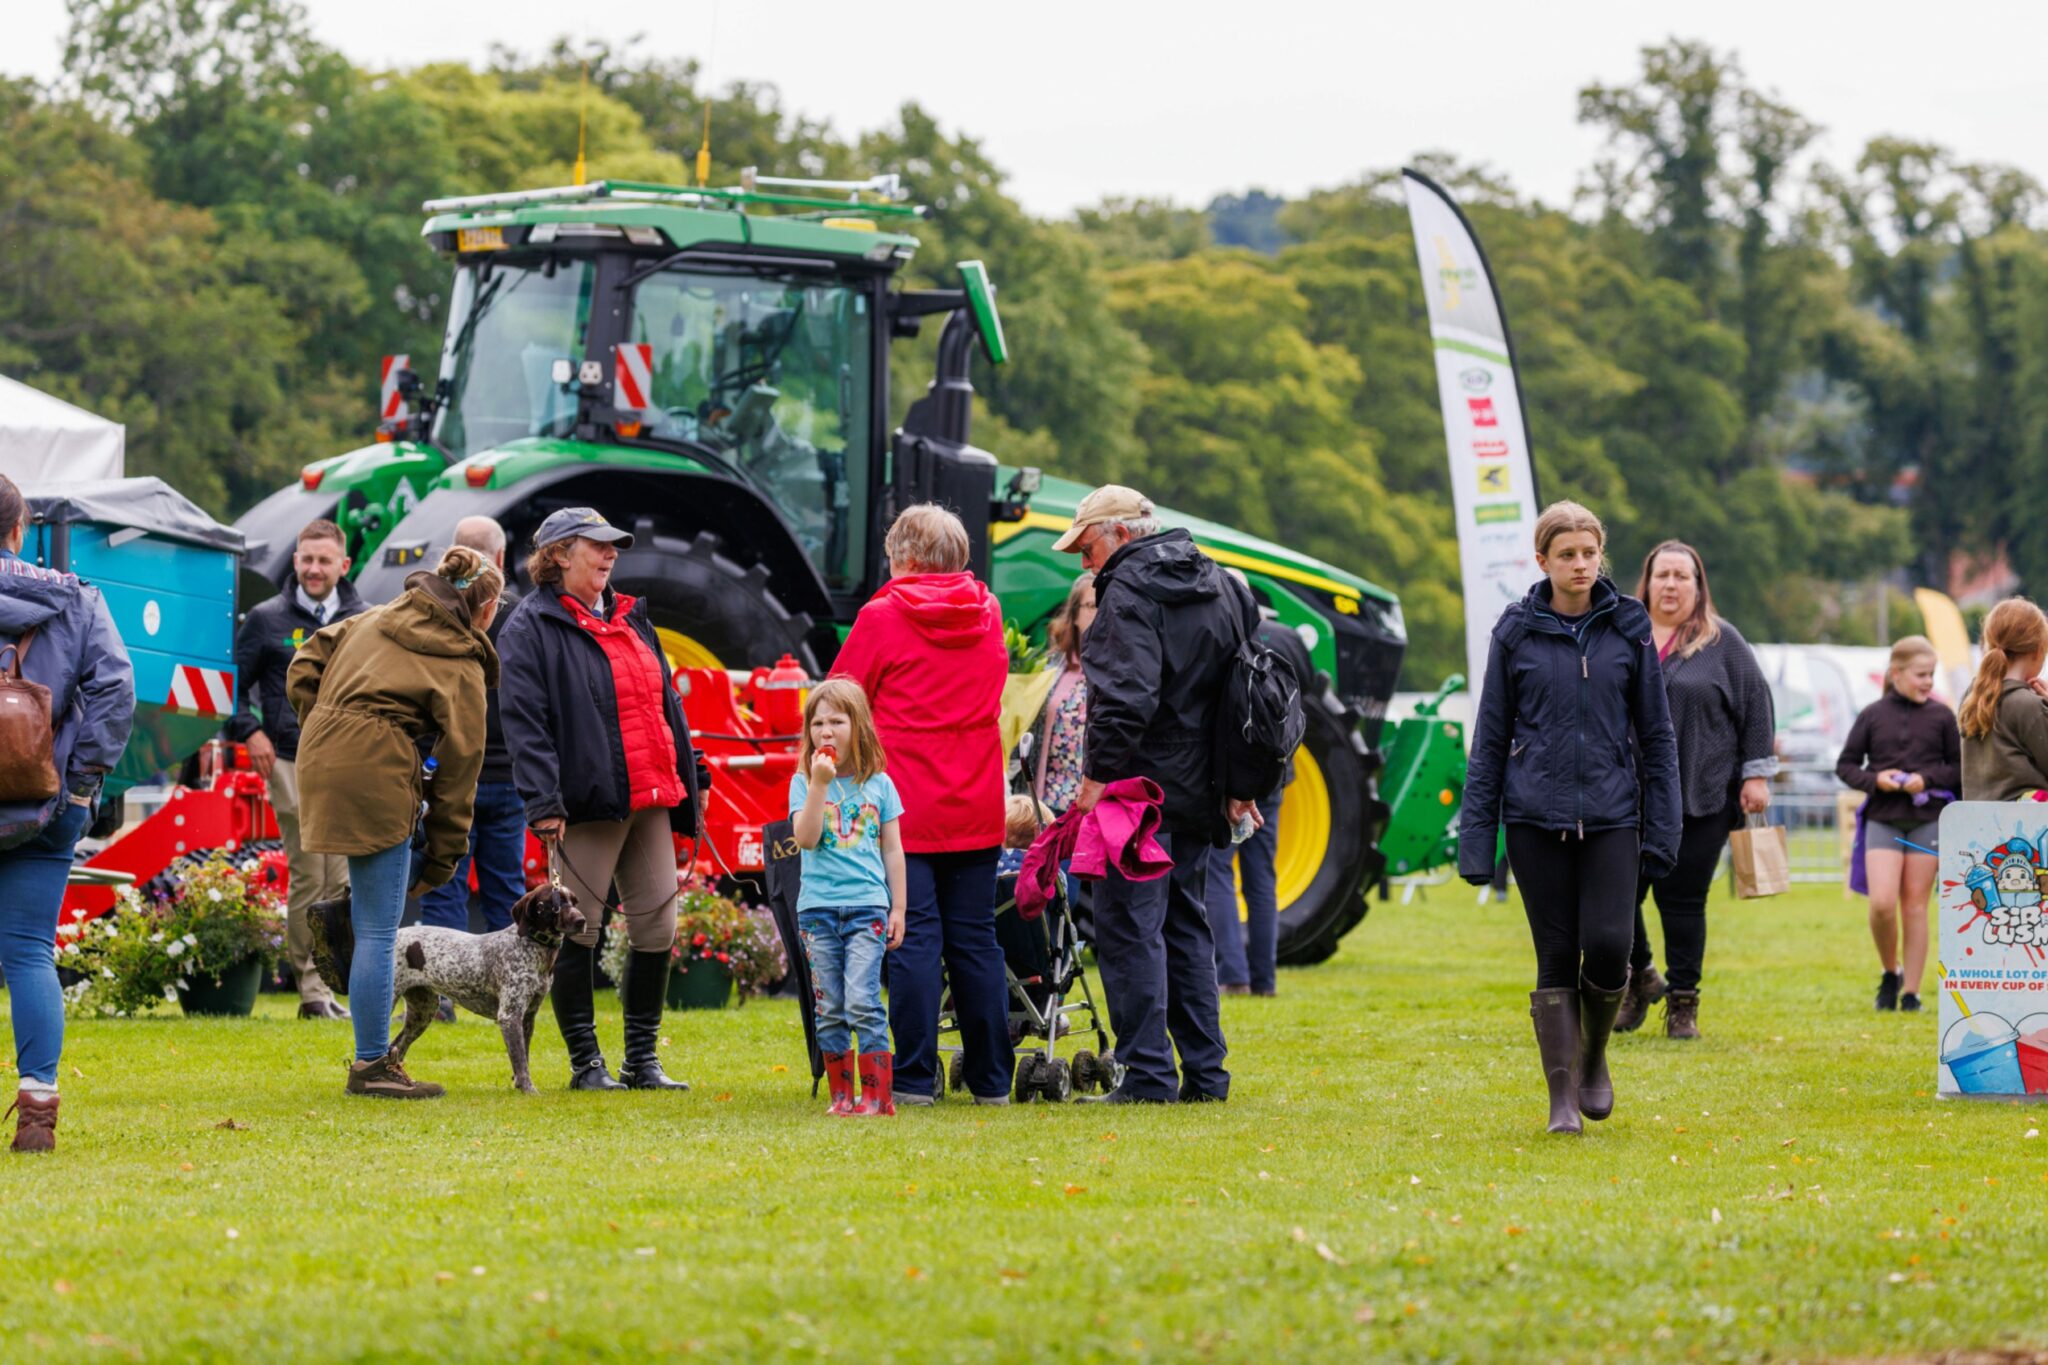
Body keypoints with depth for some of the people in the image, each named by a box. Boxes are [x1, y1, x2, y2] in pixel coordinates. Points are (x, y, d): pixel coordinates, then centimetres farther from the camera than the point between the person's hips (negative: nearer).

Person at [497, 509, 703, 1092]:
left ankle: (643, 1059, 15)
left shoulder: (630, 618, 19)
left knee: (657, 928, 6)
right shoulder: (532, 628, -4)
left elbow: (665, 704, 23)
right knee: (579, 932, -3)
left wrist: (684, 789, 19)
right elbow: (524, 721, -12)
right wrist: (544, 802, -21)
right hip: (587, 803, -7)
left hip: (649, 800, 7)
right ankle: (586, 1063, 5)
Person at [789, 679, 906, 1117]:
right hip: (818, 907, 1)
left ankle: (877, 1095, -8)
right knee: (829, 1010, 4)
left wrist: (898, 909, 6)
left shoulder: (879, 784, 6)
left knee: (862, 1002, -11)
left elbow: (892, 850, 9)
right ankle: (841, 1094, 11)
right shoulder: (803, 782, 4)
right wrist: (819, 784, -16)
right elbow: (805, 838, -10)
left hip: (867, 905, -1)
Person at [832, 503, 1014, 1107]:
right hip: (976, 808, 4)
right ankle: (992, 1079, 11)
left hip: (905, 807, -4)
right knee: (975, 938, 9)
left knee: (914, 938, -3)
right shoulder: (988, 613, 8)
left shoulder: (882, 617, -7)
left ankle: (914, 1078, -4)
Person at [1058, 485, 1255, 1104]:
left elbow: (1125, 694, -24)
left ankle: (1148, 1074, -9)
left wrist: (1098, 775, -20)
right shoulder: (1221, 587, 16)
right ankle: (1204, 1072, 15)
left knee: (1130, 926, -6)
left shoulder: (1130, 589, -12)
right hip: (1198, 792, 9)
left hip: (1141, 789, -9)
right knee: (1186, 925, 15)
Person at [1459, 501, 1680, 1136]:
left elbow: (1656, 733, 8)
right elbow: (1490, 738, 7)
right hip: (1536, 815, 0)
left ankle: (1594, 1055, 17)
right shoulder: (1516, 632, 3)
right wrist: (1475, 836, 2)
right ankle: (1563, 1097, 7)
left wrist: (1663, 828, 2)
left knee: (1608, 944, -11)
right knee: (1557, 957, 0)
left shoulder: (1629, 629, 5)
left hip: (1611, 814, 0)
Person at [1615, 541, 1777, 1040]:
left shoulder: (1722, 643, 5)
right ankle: (1639, 978, 20)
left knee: (1684, 901, 0)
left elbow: (1756, 705, 4)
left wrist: (1756, 774, -2)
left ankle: (1683, 1004, 10)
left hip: (1699, 801, -2)